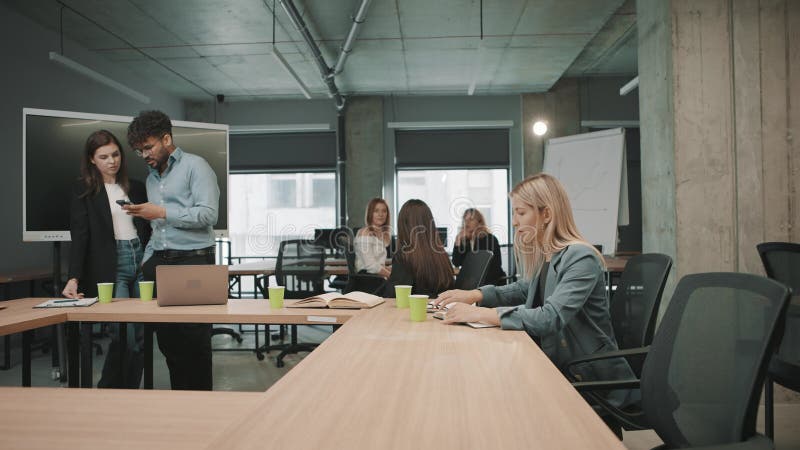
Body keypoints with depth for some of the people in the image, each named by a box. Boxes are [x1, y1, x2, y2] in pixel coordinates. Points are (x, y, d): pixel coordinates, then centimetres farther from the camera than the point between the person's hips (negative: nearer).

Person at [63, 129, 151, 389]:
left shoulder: (136, 187, 13)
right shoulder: (83, 190, 2)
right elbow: (79, 236, -6)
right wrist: (74, 278, -16)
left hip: (142, 261, 4)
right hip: (110, 266, -4)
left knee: (140, 337, 4)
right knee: (124, 336, -9)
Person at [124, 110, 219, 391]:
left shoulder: (195, 166, -2)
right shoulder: (152, 178, 21)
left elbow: (208, 214, -14)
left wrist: (162, 213, -14)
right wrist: (147, 260, 14)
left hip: (193, 261, -7)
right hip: (159, 262, 7)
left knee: (194, 340, -4)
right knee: (167, 337, 7)